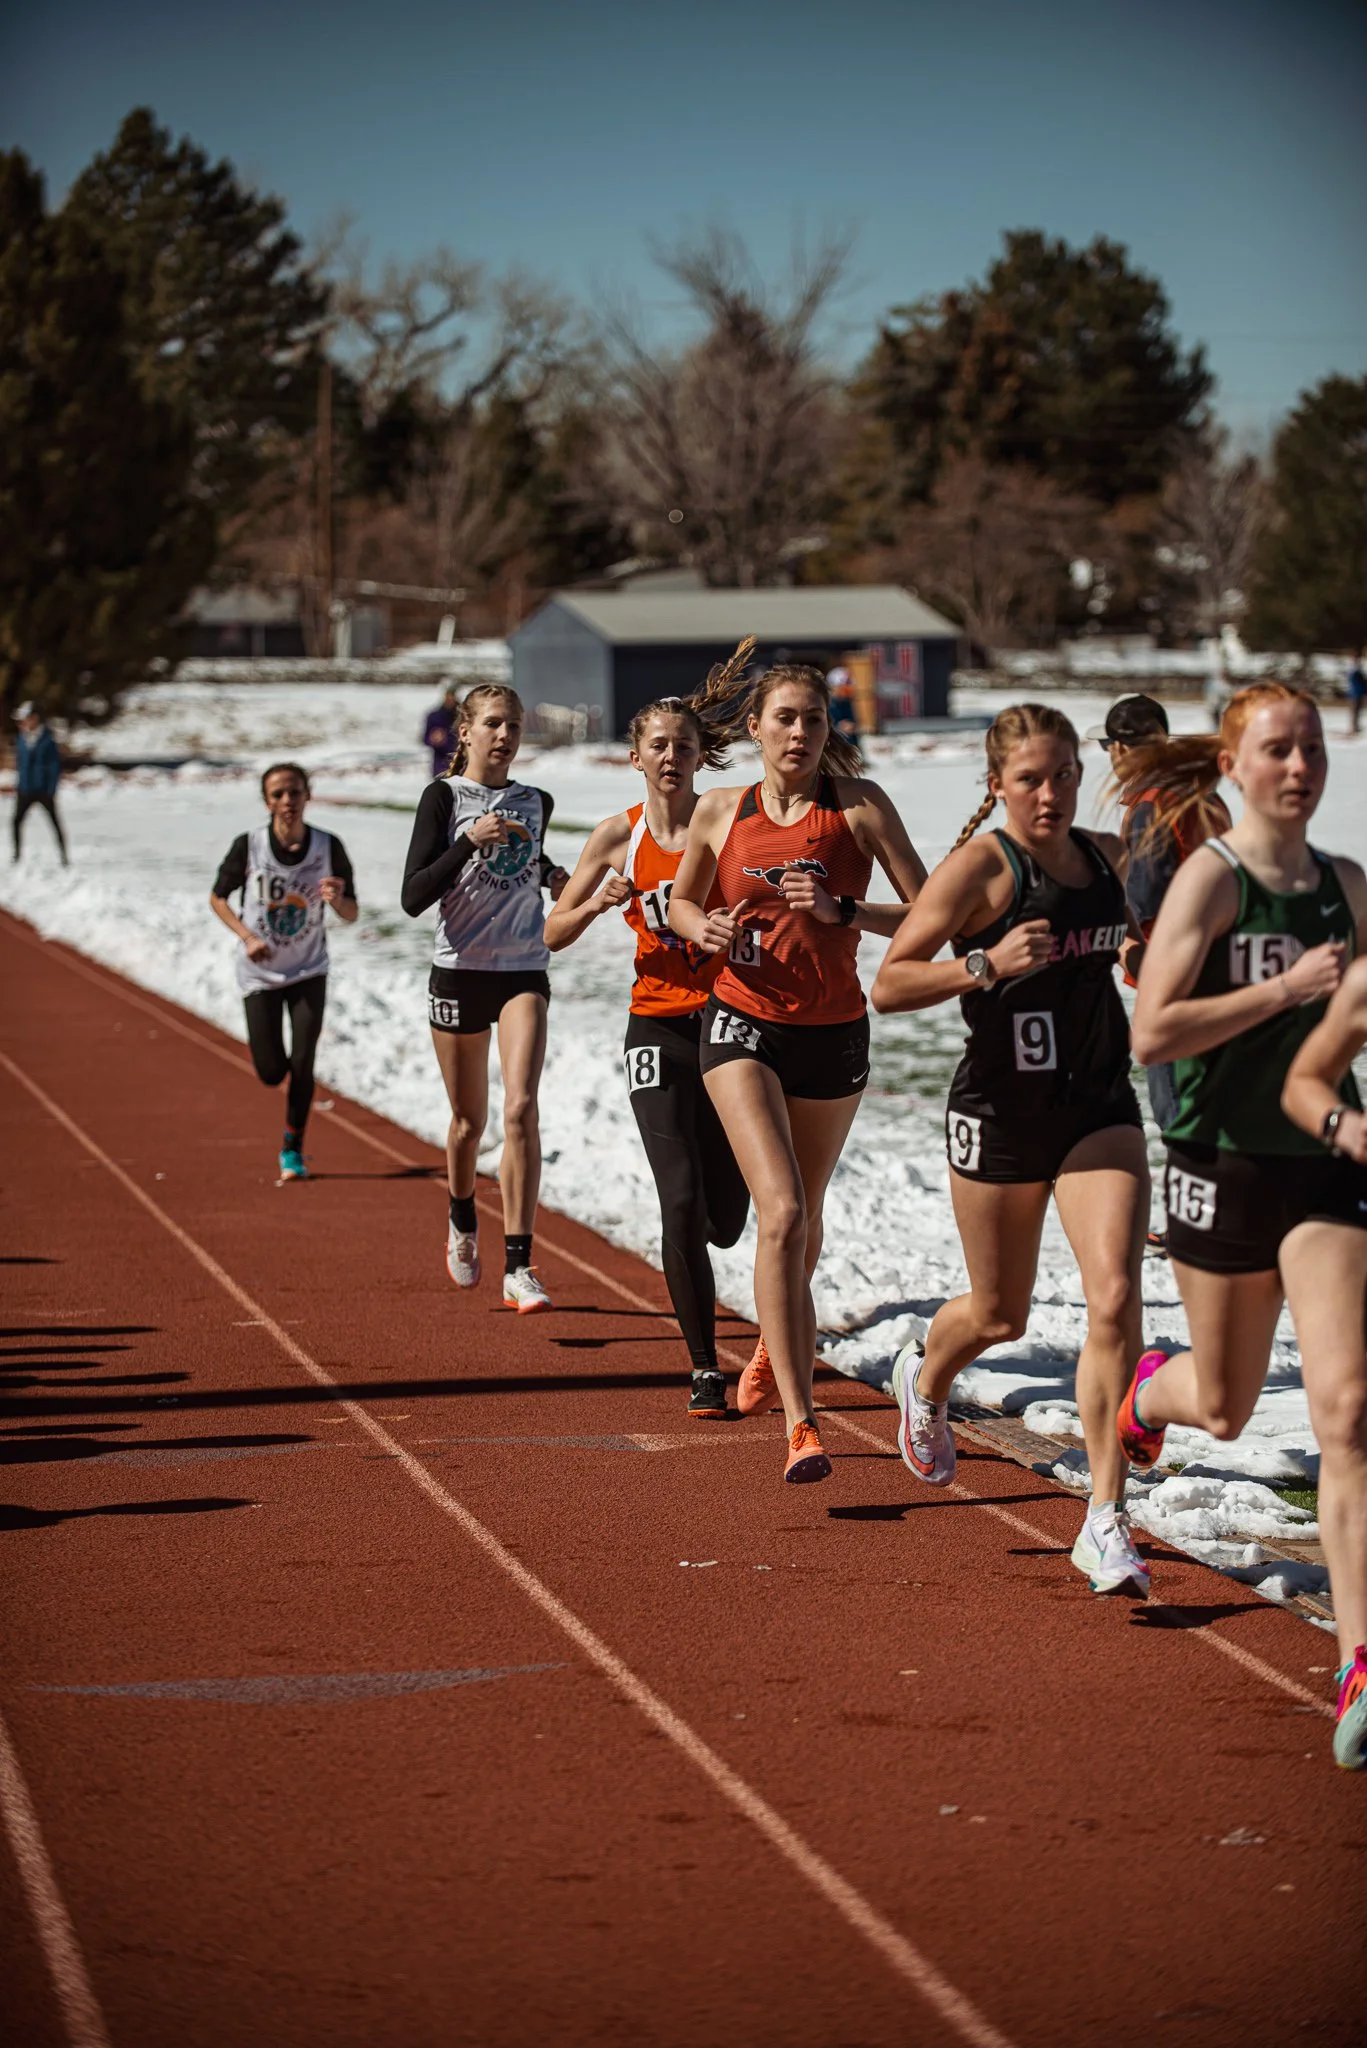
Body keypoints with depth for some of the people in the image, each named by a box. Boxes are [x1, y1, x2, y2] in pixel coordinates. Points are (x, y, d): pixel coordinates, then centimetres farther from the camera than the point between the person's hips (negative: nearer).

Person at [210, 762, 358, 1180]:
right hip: (260, 973, 0)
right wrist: (246, 935, -16)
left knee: (302, 1066, -7)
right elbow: (218, 898, 0)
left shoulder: (328, 847, -12)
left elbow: (351, 916, -5)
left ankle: (293, 1150, 14)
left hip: (309, 972, 0)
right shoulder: (249, 846, -14)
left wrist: (337, 899, -28)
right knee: (272, 1073, -2)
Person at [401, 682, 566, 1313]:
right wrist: (471, 841, -24)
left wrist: (553, 877, 7)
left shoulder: (535, 802, 7)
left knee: (521, 1108, -16)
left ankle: (517, 1266, -17)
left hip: (524, 971, 2)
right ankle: (462, 1222, 41)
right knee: (469, 1119, 10)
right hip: (459, 971, -2)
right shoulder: (444, 797, -5)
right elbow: (414, 896, -14)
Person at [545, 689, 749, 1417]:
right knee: (682, 1200, -13)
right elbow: (552, 933, 6)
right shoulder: (618, 837, 2)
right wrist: (598, 904, -13)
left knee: (726, 1219, 5)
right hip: (658, 1028, -1)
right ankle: (704, 1367, -3)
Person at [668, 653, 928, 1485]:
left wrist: (841, 911, -22)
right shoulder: (721, 812, 1)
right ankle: (800, 1424, -23)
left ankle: (776, 1346, 51)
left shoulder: (859, 805, -4)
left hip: (834, 1033, 1)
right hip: (745, 1025, -1)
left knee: (804, 1222, 18)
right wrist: (704, 927, -5)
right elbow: (681, 900, 17)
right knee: (782, 1212, -20)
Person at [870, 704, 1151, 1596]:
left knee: (1115, 1299, -15)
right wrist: (986, 964, -28)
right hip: (1002, 1112, -3)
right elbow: (888, 985, -15)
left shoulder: (1110, 856, 5)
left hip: (1100, 1109, 3)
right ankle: (926, 1384, 50)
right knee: (1000, 1314, 13)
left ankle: (1106, 1520, -11)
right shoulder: (982, 865, -12)